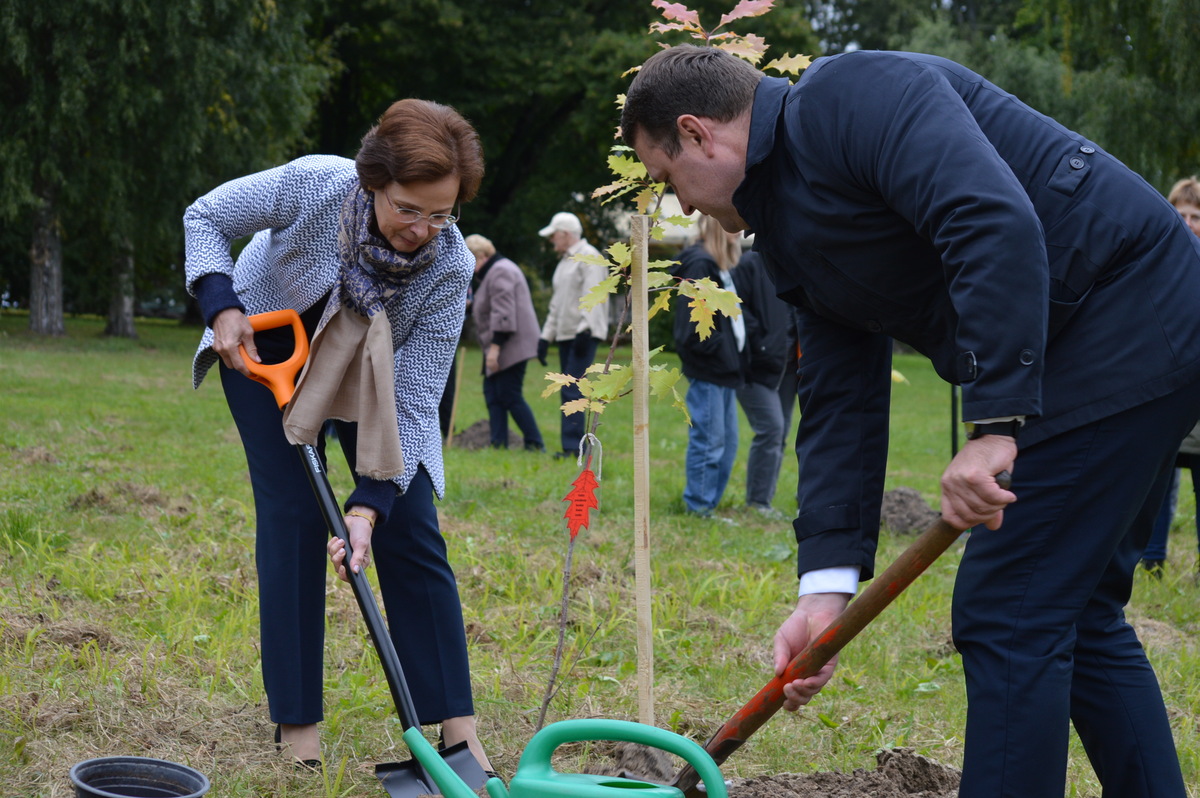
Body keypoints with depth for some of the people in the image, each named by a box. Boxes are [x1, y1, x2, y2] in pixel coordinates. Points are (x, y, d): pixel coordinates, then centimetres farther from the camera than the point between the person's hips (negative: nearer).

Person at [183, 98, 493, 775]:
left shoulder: (451, 267, -30)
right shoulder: (316, 185, -34)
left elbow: (415, 403, -26)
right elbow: (205, 217, -15)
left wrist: (370, 505, -35)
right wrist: (221, 306, -29)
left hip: (373, 369, 1)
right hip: (268, 350, -1)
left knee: (411, 534, -7)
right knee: (292, 520, -11)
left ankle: (459, 730, -2)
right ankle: (297, 725, -3)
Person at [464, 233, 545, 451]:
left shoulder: (500, 272, -15)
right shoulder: (494, 271, 20)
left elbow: (503, 313, -23)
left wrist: (495, 347, -25)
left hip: (511, 346, -11)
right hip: (500, 348, 11)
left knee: (509, 396, -9)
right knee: (492, 392, 8)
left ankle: (535, 445, -5)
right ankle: (498, 443, 8)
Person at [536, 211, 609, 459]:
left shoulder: (589, 257, -7)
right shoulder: (564, 261, 23)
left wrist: (584, 331, -24)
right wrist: (546, 336, 21)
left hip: (584, 335, -9)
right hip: (565, 336, 9)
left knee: (571, 391, -16)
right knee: (570, 392, 7)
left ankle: (572, 446, -18)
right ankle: (575, 445, 9)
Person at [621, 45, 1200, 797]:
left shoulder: (854, 95, -15)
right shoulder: (788, 233, 15)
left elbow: (996, 224, -29)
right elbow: (841, 404, 11)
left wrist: (995, 424, -30)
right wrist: (827, 584, 3)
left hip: (1129, 315, -10)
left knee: (1008, 618, -7)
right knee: (1073, 614, 16)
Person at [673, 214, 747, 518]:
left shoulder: (718, 265, 18)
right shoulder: (699, 264, -14)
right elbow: (692, 322, -21)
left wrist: (737, 356, 11)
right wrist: (719, 348, -16)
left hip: (723, 369, 10)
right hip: (707, 370, -10)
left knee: (728, 441, 13)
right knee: (709, 440, -5)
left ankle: (710, 503, 20)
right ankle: (699, 507, 3)